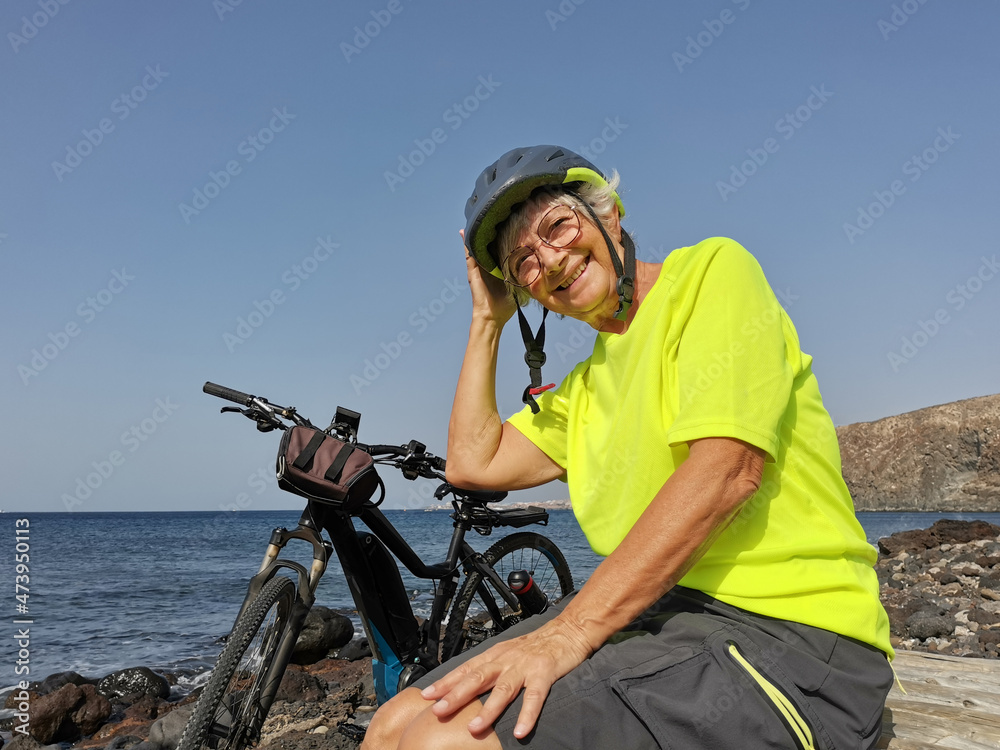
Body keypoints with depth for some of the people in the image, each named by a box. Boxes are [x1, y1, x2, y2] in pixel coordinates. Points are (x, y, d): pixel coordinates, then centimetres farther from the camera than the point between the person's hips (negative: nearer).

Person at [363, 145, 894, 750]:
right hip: (654, 611, 8)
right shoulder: (584, 385, 21)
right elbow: (472, 462, 15)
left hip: (783, 630, -7)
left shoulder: (712, 269, -4)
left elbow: (726, 471, -18)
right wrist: (488, 321, 18)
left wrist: (568, 630, -22)